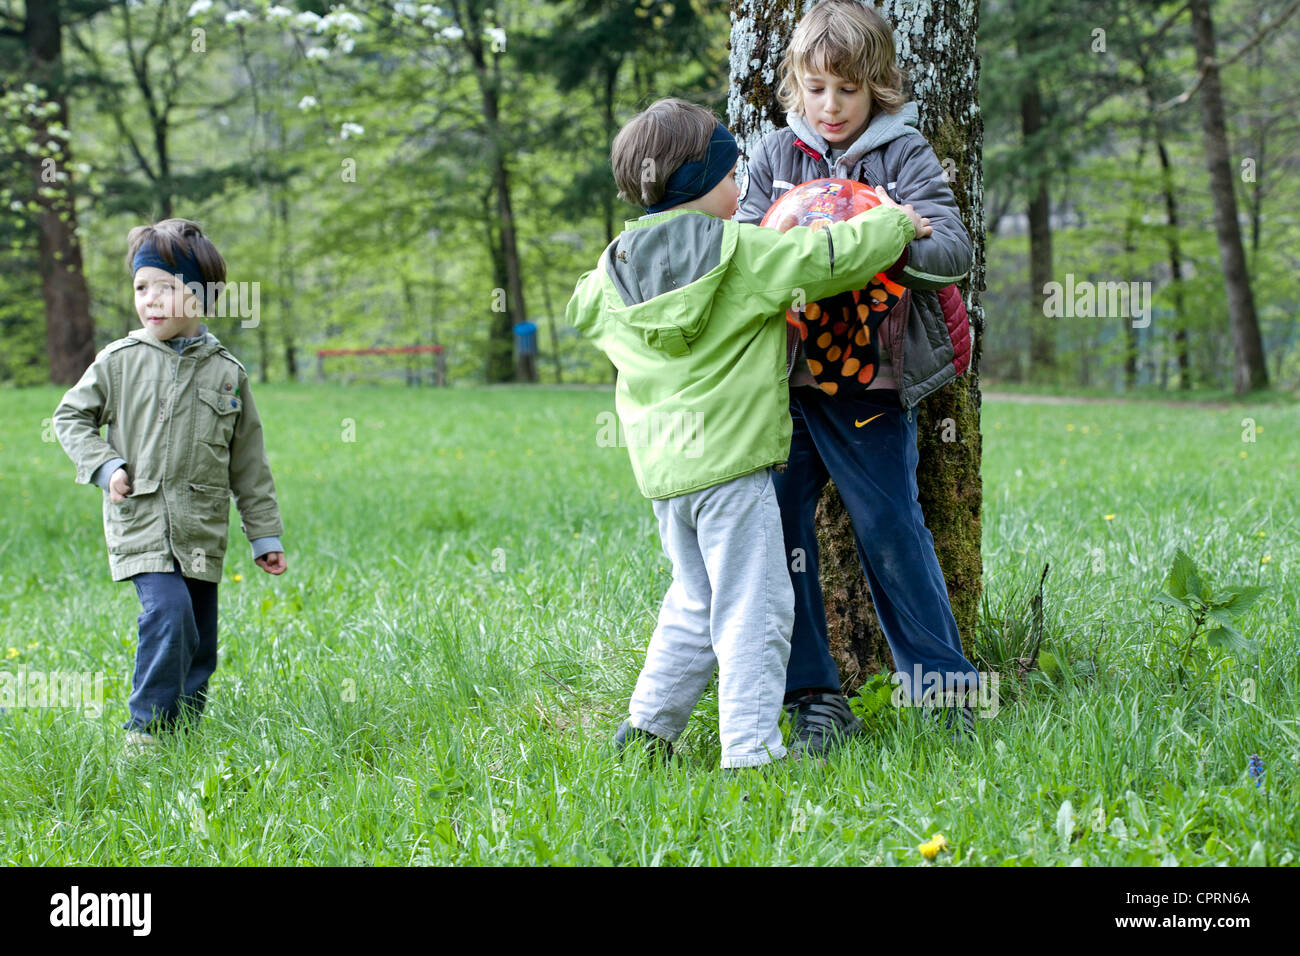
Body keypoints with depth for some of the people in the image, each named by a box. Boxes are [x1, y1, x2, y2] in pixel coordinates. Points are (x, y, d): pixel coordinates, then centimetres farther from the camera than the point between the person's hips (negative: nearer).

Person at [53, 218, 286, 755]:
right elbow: (70, 417, 9)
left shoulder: (227, 373, 5)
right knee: (168, 611, -22)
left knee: (200, 642, 7)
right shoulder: (119, 362, 0)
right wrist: (104, 465, -7)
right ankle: (145, 727, -12)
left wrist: (266, 535, 10)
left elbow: (249, 465, 11)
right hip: (140, 522, -3)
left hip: (201, 529, 3)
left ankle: (185, 728, 23)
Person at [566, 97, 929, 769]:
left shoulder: (614, 267, 7)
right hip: (730, 461, -7)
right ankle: (749, 749, -5)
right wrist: (896, 223, 9)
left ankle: (646, 726, 23)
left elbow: (583, 310, 27)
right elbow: (833, 258, -7)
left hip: (660, 466, 7)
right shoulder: (743, 253, -11)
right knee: (753, 609, -2)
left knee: (695, 603, 22)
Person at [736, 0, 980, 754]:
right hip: (788, 371, 4)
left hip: (870, 377, -4)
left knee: (888, 523, -4)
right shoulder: (777, 154, 10)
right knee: (776, 515, 0)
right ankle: (814, 696, 8)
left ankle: (945, 686, 8)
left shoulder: (904, 154, 0)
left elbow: (953, 249, -9)